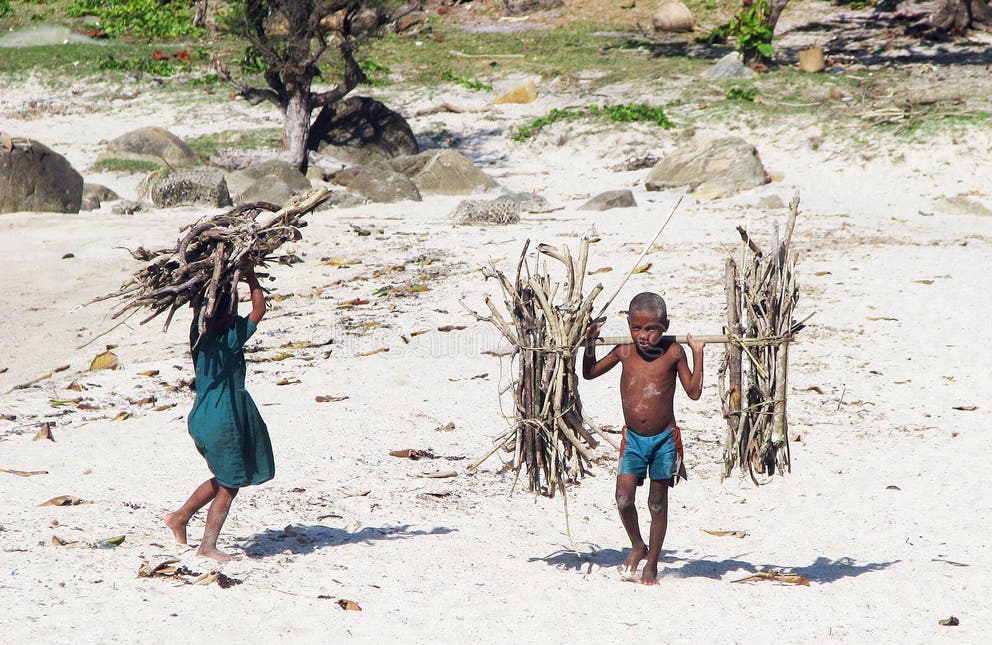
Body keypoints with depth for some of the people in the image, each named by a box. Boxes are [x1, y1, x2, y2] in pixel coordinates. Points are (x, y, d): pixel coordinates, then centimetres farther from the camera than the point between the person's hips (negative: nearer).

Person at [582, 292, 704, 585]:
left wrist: (698, 354, -8)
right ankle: (637, 546, 16)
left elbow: (694, 392, -2)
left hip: (664, 439, -2)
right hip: (633, 438, 2)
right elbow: (589, 373, 13)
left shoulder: (673, 352, -7)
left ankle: (652, 563, 18)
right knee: (623, 498, -10)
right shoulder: (624, 352, -2)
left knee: (658, 502, 5)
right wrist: (590, 344, -1)